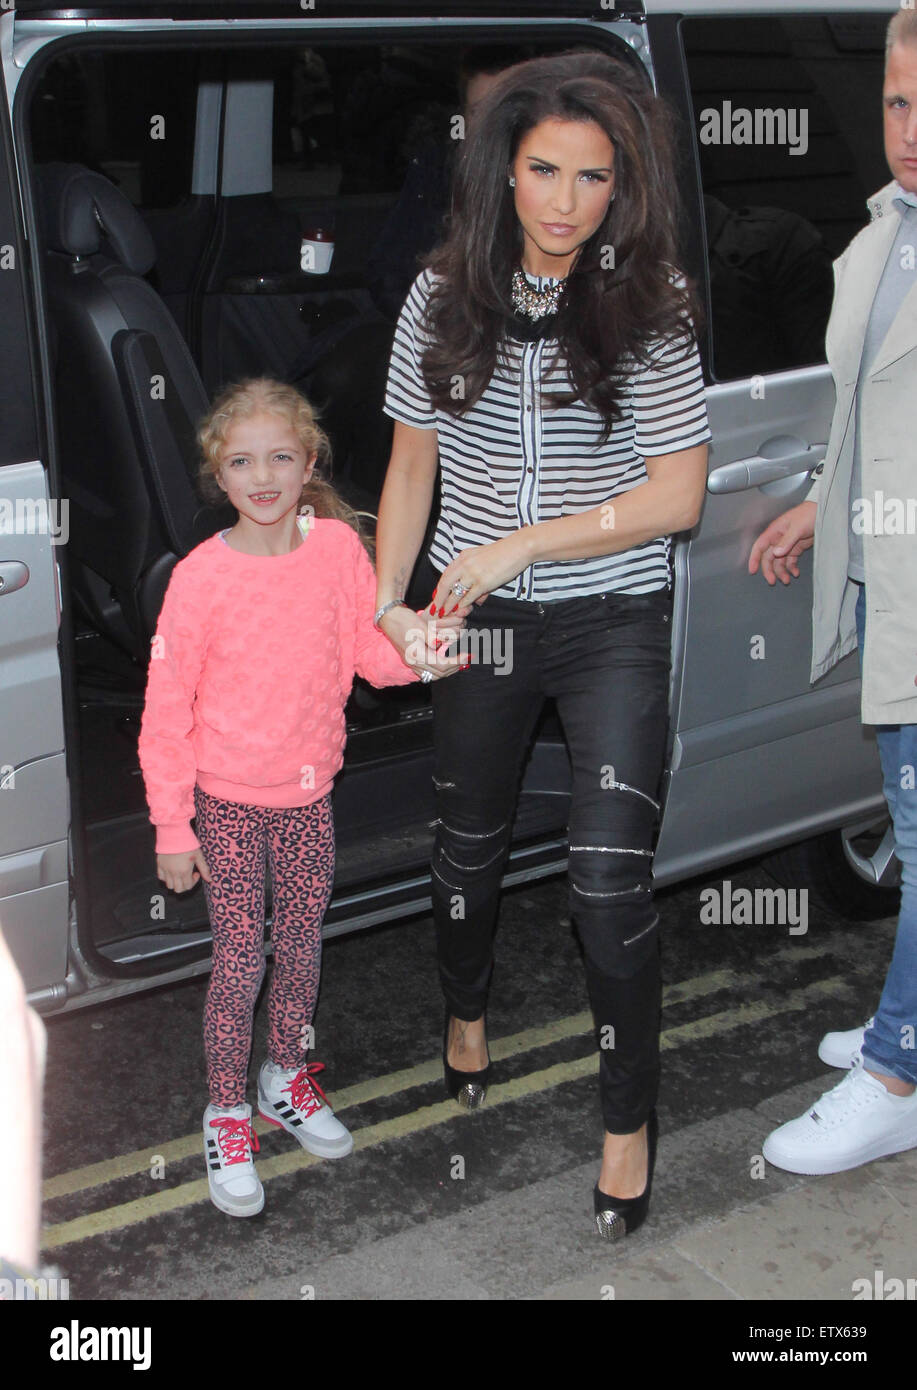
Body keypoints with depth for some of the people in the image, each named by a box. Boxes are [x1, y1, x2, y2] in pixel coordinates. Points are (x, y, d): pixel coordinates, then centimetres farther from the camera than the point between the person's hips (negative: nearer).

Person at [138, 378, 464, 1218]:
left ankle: (286, 1078, 40)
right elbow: (166, 712, -11)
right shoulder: (200, 577, -17)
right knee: (240, 960, 2)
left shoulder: (337, 546, -8)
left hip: (308, 790, 3)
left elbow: (367, 649, 1)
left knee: (303, 943, 17)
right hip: (228, 800, -3)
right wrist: (173, 826, -10)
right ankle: (228, 1114, 23)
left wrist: (416, 657, -21)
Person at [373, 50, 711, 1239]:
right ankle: (466, 1008, 50)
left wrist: (521, 544, -18)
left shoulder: (648, 305, -11)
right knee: (468, 844, 20)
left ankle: (629, 1118, 12)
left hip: (613, 621, -3)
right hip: (479, 620, 3)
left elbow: (679, 493, -14)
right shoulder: (446, 296, -4)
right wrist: (383, 606, -5)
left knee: (609, 882, -9)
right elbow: (412, 465, 4)